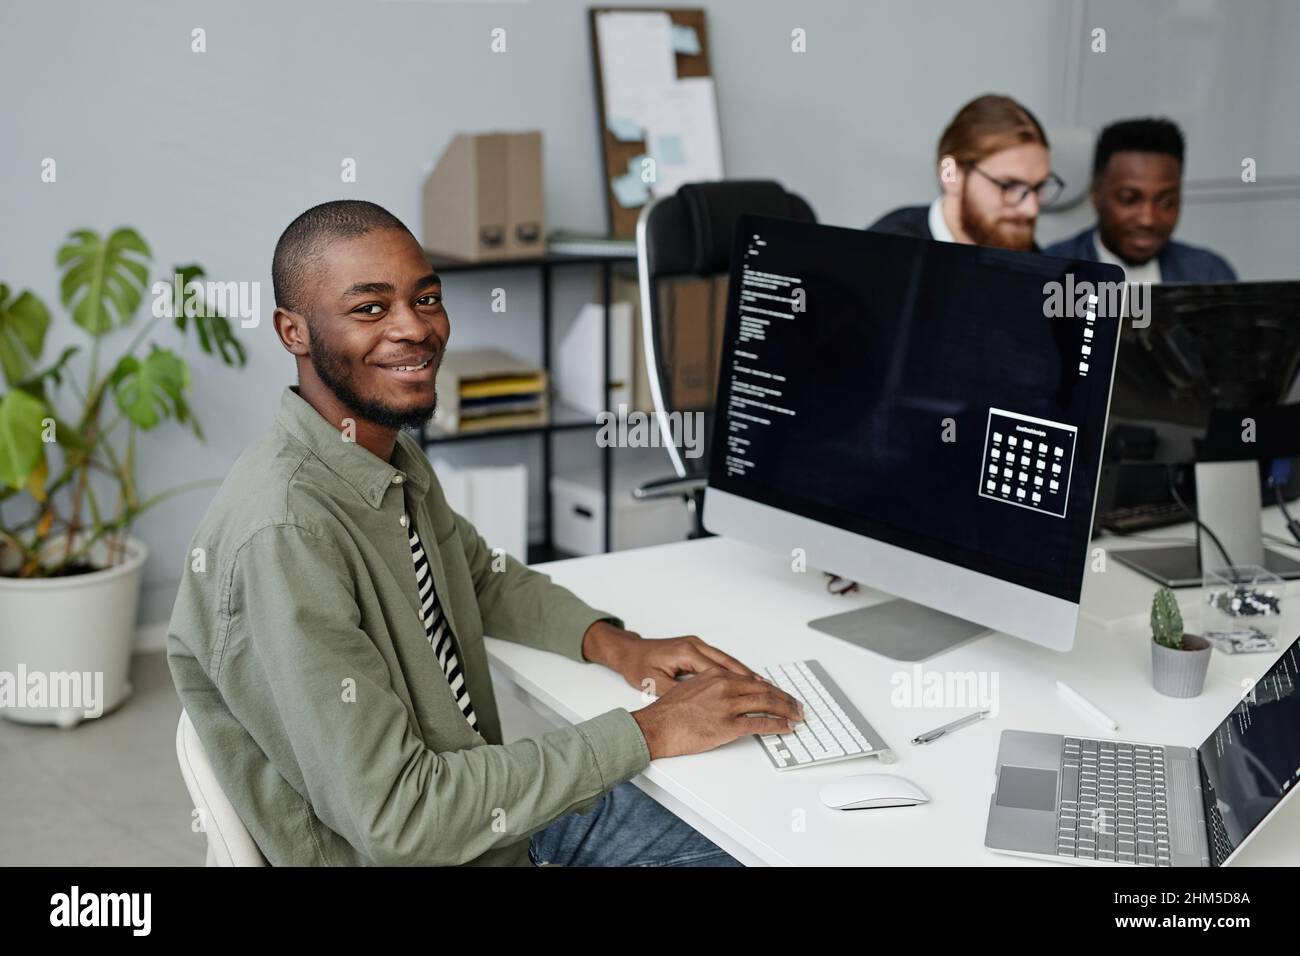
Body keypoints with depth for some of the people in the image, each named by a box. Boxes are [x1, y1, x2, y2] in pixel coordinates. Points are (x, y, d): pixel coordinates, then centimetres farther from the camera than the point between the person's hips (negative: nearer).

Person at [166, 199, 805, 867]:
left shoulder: (395, 459, -1)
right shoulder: (282, 540, -28)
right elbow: (392, 819, -29)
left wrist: (607, 641, -1)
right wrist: (645, 732, -23)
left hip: (495, 802, 8)